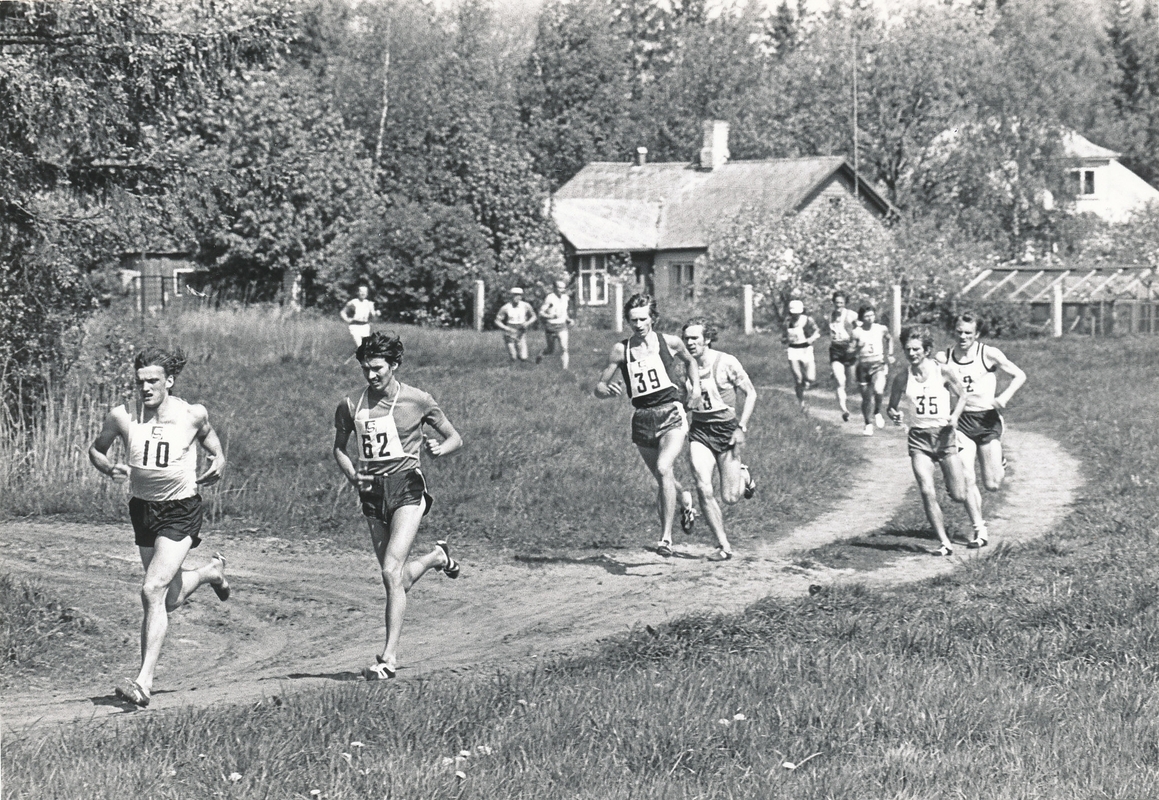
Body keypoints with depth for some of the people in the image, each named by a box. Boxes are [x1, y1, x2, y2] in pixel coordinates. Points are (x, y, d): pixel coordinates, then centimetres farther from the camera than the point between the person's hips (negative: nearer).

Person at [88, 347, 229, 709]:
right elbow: (96, 449, 8)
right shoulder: (122, 417, -8)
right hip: (143, 509, 4)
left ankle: (144, 682, -17)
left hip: (181, 509, -4)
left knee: (153, 591, -18)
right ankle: (211, 571, 51)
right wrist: (109, 468, -13)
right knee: (171, 599, 16)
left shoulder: (192, 414, -10)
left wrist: (217, 464, -7)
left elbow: (211, 439, 13)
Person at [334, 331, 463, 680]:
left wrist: (440, 448, -18)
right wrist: (352, 475, -4)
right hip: (372, 494, 5)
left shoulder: (417, 401, -5)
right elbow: (339, 447, 16)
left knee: (391, 573, -18)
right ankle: (436, 557, 44)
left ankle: (389, 657, -13)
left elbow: (455, 437, 5)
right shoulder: (350, 405, 2)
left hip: (406, 488, -5)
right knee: (398, 580, 10)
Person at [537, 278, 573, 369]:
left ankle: (564, 368, -9)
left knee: (564, 348, -11)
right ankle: (540, 355, 45)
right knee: (551, 350, 12)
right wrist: (550, 316, -32)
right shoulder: (550, 298, -16)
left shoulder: (565, 298, 2)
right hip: (551, 326, -3)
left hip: (562, 326, 3)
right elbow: (541, 312, -14)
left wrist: (568, 319, 4)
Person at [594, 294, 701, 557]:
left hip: (671, 414, -3)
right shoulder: (621, 350, 2)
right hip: (642, 418, 3)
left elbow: (690, 361, 23)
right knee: (663, 478, 14)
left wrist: (696, 389, 9)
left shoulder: (669, 343, 1)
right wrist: (608, 390, -18)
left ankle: (666, 536, -24)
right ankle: (685, 499, 50)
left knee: (664, 469, -24)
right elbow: (599, 388, 5)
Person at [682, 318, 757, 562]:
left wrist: (741, 428, -11)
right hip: (699, 432, 3)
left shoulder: (726, 363, -11)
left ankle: (742, 476, 36)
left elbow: (750, 393, -4)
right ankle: (724, 546, -5)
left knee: (729, 498, -1)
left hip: (726, 429, -3)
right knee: (704, 490, -15)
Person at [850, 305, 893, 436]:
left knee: (878, 390, -25)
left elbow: (889, 339, 22)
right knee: (866, 397, 6)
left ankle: (877, 413, 3)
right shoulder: (856, 333, -4)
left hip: (879, 365, -1)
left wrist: (890, 354, 17)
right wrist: (858, 347, -20)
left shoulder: (882, 329, 1)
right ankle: (868, 424, 22)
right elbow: (851, 351, -1)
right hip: (863, 366, 1)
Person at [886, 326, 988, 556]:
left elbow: (962, 395, 7)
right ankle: (945, 543, -5)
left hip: (944, 435, -1)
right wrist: (893, 414, -13)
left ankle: (979, 525, 33)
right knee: (927, 492, -14)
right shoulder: (902, 378, -2)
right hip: (919, 438, 1)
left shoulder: (942, 372, -7)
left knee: (959, 494, 3)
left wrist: (955, 416, -10)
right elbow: (891, 406, 10)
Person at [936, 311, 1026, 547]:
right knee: (967, 481, -8)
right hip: (961, 421, 1)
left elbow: (1019, 376, 1)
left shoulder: (988, 354, -6)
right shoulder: (944, 359, 0)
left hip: (988, 420, -1)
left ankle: (998, 464, 36)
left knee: (992, 485, -1)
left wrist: (1004, 397, -15)